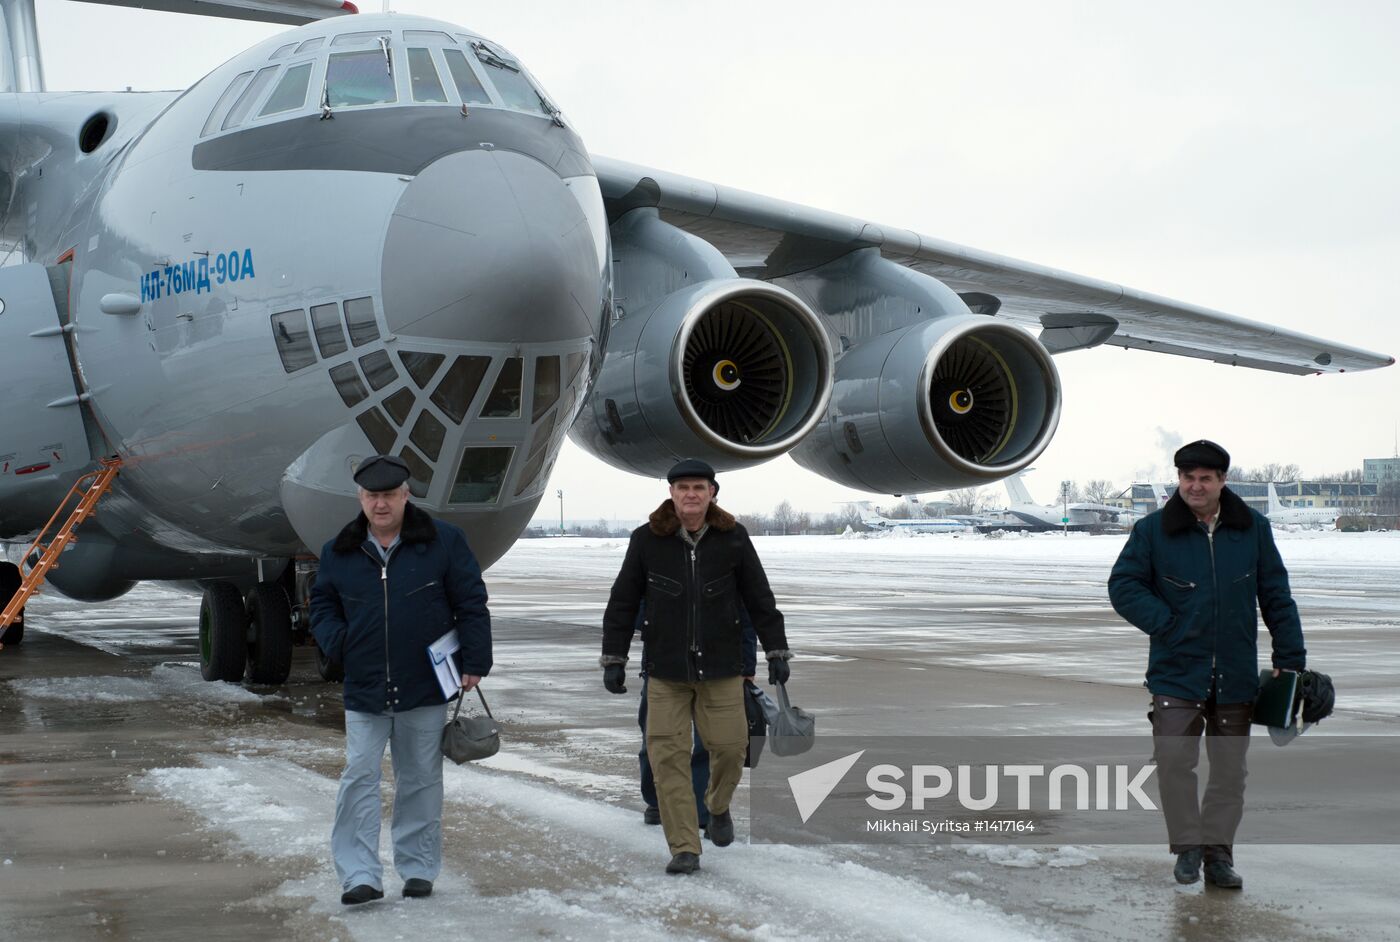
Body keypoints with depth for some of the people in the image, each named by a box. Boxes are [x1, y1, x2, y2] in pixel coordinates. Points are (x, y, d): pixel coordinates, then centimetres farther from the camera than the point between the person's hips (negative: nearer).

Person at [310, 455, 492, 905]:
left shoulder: (443, 541, -2)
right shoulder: (339, 552, 4)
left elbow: (471, 604, 0)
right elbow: (322, 604, 16)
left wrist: (474, 662, -4)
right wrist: (337, 642, -4)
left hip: (425, 688, -1)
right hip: (363, 691, 1)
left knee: (421, 781, 9)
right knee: (359, 778, -6)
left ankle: (419, 868, 20)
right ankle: (360, 875, -3)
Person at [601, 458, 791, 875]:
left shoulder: (732, 538, -3)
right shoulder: (647, 539, -5)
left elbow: (760, 598, 6)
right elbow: (623, 602, 2)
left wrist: (777, 652, 6)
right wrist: (613, 660, 2)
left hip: (721, 666, 0)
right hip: (665, 670, 0)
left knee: (730, 746, 1)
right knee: (668, 756, -3)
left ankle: (718, 807, 34)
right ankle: (684, 849, 5)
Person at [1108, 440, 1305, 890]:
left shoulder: (1253, 528, 3)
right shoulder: (1154, 530, -3)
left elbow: (1277, 596, 8)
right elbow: (1123, 585, 0)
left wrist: (1290, 660, 4)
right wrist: (1168, 624, -9)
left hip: (1236, 676, 2)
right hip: (1177, 672, -2)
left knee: (1230, 768, 8)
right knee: (1174, 760, -9)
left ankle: (1218, 853, 19)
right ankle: (1188, 846, 8)